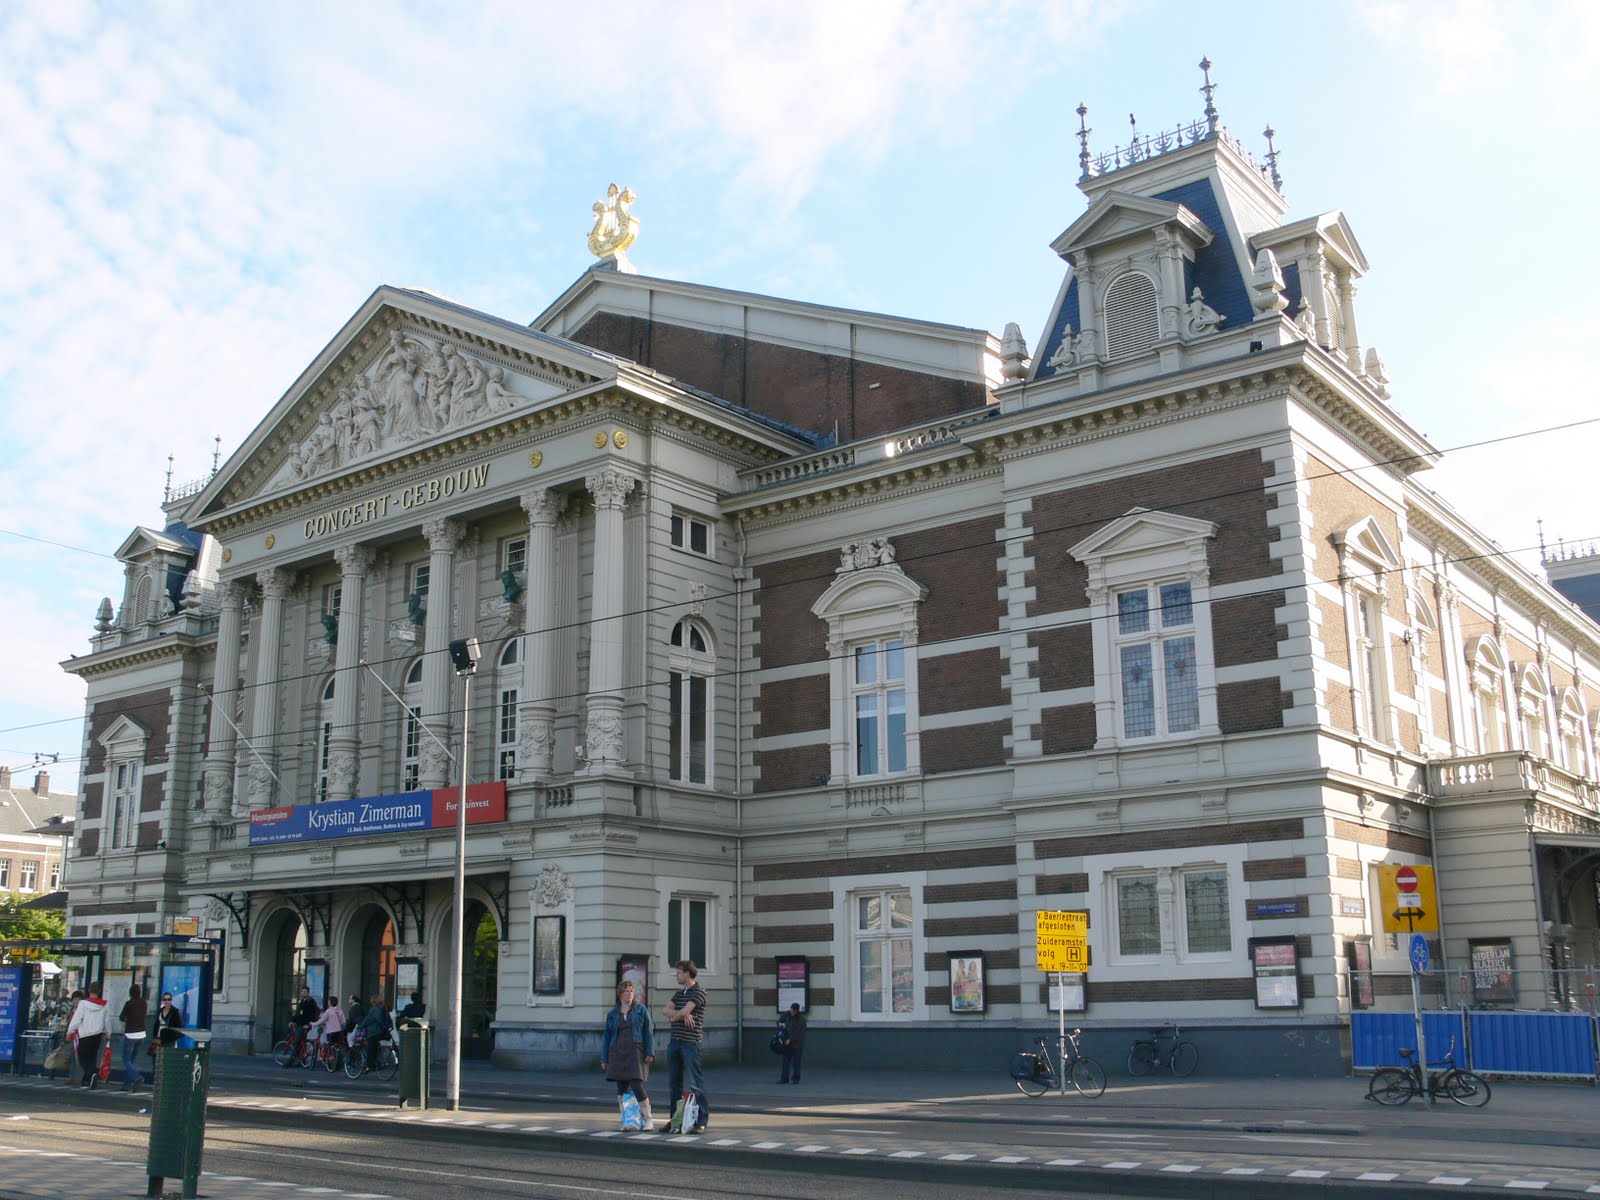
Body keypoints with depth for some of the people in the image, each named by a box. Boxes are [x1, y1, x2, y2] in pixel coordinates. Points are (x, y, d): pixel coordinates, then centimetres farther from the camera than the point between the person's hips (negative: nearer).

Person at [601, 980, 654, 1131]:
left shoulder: (640, 1010, 5)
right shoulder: (612, 1014, 12)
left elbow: (648, 1032, 3)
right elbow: (607, 1037, 15)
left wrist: (650, 1053, -5)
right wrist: (604, 1059, 11)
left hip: (636, 1053, -3)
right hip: (617, 1054, 4)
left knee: (637, 1087, -13)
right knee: (622, 1089, 4)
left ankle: (648, 1119, -2)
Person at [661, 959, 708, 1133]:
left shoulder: (698, 993, -6)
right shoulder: (679, 993, 18)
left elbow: (684, 1011, -17)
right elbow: (665, 1010, 6)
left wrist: (673, 1015, 4)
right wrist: (682, 1015, -10)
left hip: (690, 1042, -8)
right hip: (674, 1041, 8)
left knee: (695, 1083, -7)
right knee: (674, 1083, 11)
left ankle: (701, 1122, -5)